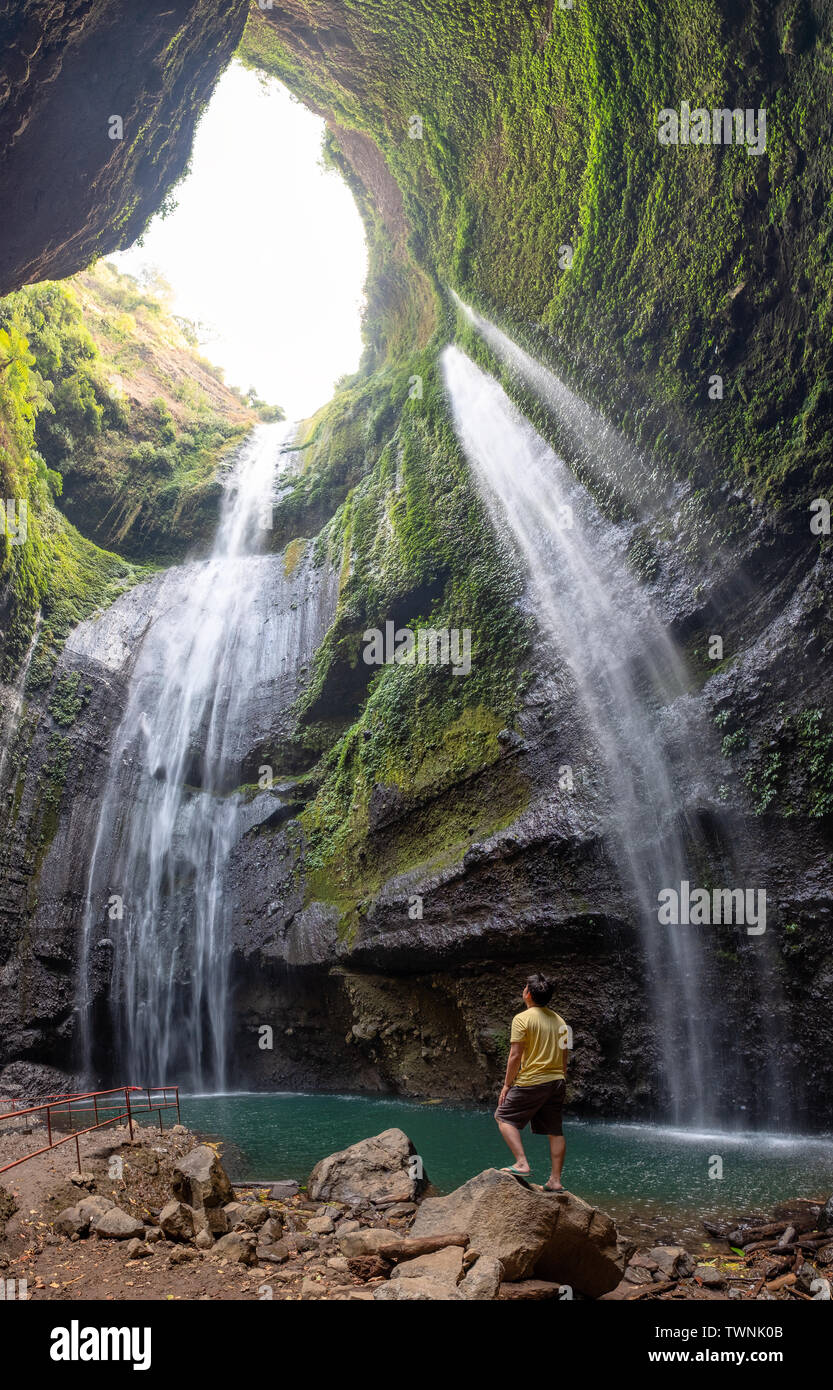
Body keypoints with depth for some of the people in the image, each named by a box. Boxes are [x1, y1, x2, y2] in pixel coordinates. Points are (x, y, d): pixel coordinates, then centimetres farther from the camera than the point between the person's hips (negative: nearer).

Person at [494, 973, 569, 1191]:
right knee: (555, 1131, 10)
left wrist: (507, 1084, -5)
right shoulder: (559, 1020, 10)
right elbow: (564, 1056, 14)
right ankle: (555, 1180, 10)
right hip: (557, 1082, 6)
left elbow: (516, 1055, -13)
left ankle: (522, 1163, -5)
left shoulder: (522, 1019, -10)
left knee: (504, 1117, 8)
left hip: (531, 1082, -6)